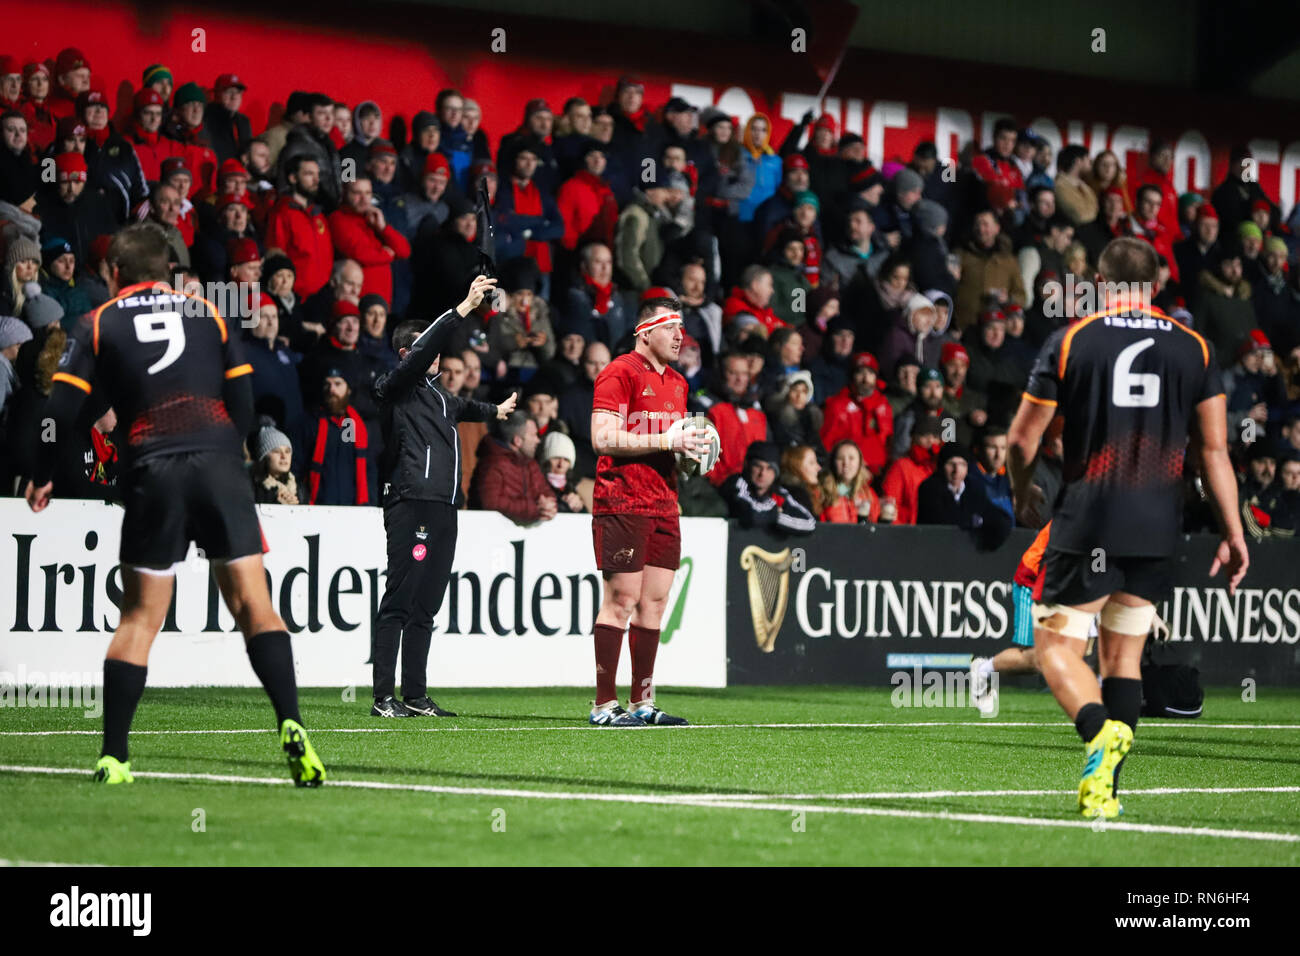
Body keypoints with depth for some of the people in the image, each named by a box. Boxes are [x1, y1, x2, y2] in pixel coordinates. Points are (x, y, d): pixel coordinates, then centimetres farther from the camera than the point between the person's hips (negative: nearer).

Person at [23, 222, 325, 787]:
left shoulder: (99, 326, 12)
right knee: (253, 603, -1)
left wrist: (42, 477, 19)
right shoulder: (205, 313, 17)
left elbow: (61, 409, 5)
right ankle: (291, 728, -17)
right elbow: (243, 407, 12)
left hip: (152, 472, 0)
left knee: (139, 617, 6)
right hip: (219, 462, 1)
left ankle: (113, 757, 4)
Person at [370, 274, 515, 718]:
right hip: (411, 503, -9)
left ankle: (415, 697, 10)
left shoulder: (437, 393, 26)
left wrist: (495, 410, 66)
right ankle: (383, 698, -14)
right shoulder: (396, 386, 0)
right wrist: (465, 307, -18)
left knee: (425, 606, 8)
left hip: (443, 507, 9)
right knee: (399, 601, -11)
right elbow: (423, 350, -16)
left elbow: (463, 407, 49)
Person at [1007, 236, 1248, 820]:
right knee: (1123, 656, 14)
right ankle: (1104, 790, 6)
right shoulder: (1195, 349, 6)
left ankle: (1101, 732, -28)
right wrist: (1234, 533, 9)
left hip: (1087, 524, -3)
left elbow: (1023, 435, 4)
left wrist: (1023, 493, 23)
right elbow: (1214, 449, 4)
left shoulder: (1070, 341, -1)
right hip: (1158, 529, 3)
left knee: (1057, 648, 1)